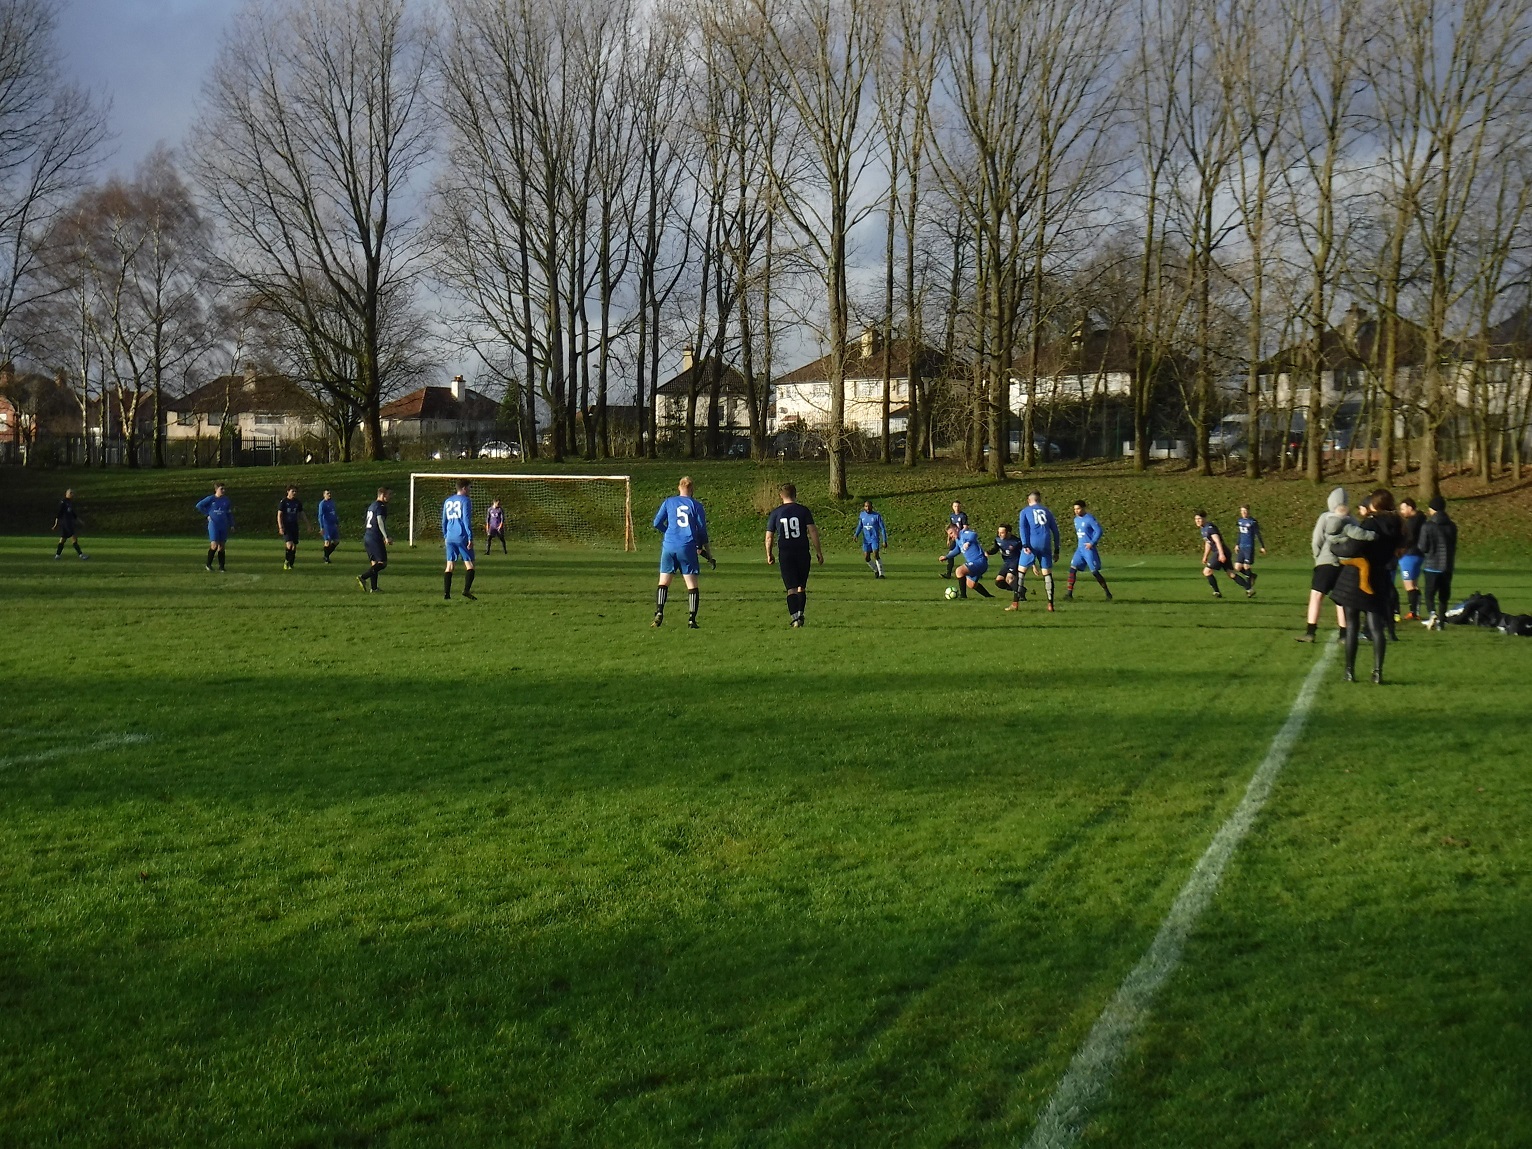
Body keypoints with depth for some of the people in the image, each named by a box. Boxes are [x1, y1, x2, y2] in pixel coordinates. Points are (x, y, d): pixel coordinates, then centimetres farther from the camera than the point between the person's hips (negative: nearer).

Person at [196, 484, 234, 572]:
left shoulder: (226, 500, 8)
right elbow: (199, 505, 1)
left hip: (223, 526, 4)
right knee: (214, 545, -14)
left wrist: (232, 524, 10)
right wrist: (207, 514, -2)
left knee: (221, 546, 6)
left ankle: (221, 567, 11)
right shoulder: (211, 499, -3)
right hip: (213, 524, -4)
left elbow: (229, 513, 15)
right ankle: (209, 564, 3)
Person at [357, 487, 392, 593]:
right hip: (375, 539, -10)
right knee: (382, 562, -9)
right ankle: (363, 577, -21)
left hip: (367, 537, 10)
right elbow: (380, 522, -20)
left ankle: (373, 588, 7)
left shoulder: (371, 505, 19)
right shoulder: (381, 506, -10)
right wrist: (386, 537, -21)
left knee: (374, 562, 11)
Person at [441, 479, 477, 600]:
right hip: (462, 537, -6)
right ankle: (466, 590, -17)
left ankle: (446, 593, 2)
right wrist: (470, 538, -11)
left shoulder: (448, 501, 14)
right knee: (469, 564, -1)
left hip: (450, 537, 6)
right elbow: (467, 521, -11)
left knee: (449, 565, 8)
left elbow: (444, 521, 19)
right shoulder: (465, 501, -5)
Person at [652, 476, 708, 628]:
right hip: (688, 547, -1)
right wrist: (704, 549, 13)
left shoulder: (668, 502, 6)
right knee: (692, 585, 4)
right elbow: (702, 529, 2)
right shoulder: (696, 505, 2)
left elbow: (657, 523, 4)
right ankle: (691, 619, -4)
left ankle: (659, 614, -5)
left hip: (669, 546, 1)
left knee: (663, 583, 10)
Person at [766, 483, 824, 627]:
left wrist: (769, 555, 16)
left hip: (785, 554, 0)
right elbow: (813, 531, -7)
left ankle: (795, 617, -13)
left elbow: (769, 537, 3)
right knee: (802, 587, 16)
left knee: (791, 588, -1)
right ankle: (800, 614, 10)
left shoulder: (776, 513, 2)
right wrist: (818, 551, 0)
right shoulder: (804, 511, -1)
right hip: (802, 553, 0)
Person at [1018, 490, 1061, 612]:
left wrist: (1024, 545, -13)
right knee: (1047, 573, 6)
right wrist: (1056, 550, 20)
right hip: (1046, 545, 2)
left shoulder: (1025, 511, 12)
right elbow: (1055, 531, 18)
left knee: (1021, 572, 4)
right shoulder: (1047, 511, 20)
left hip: (1031, 543, -2)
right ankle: (1050, 605, -1)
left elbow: (1022, 527, -4)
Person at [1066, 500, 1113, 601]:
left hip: (1089, 549, -8)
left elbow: (1099, 531, -16)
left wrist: (1092, 543, -21)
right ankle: (1069, 592, -4)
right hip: (1080, 549, 8)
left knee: (1094, 572, -5)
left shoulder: (1089, 519, -13)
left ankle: (1108, 593, 6)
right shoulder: (1076, 519, 12)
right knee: (1073, 568, -5)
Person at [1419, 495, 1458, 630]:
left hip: (1432, 566, -4)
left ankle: (1432, 613, -25)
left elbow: (1423, 548, -10)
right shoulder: (1452, 526, 3)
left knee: (1429, 594, 1)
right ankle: (1440, 621, 16)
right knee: (1444, 595, 13)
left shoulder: (1427, 526, -12)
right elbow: (1454, 546, 11)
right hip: (1448, 566, 4)